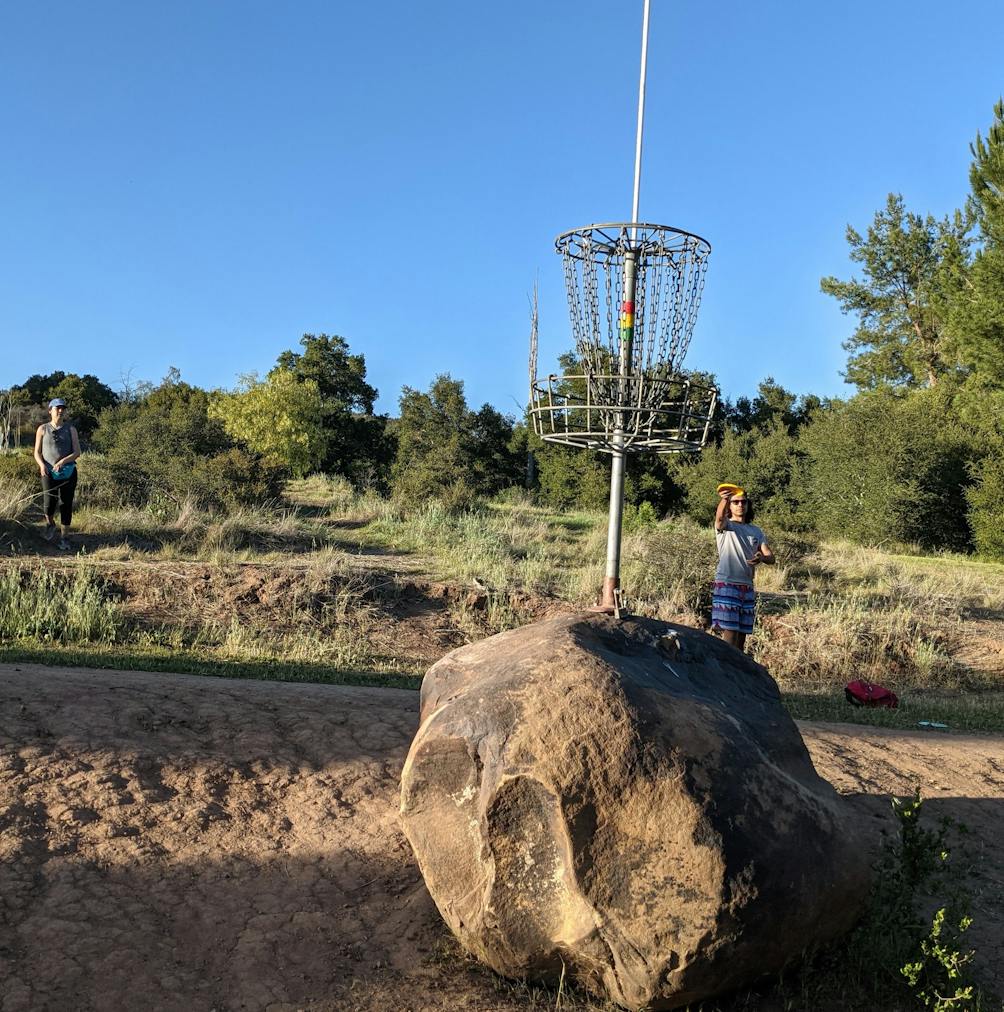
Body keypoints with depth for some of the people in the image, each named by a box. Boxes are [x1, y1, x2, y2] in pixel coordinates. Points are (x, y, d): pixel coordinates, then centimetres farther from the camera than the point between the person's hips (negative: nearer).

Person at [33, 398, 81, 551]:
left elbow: (77, 452, -1)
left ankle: (64, 538, 13)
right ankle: (50, 524, 20)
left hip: (68, 473, 1)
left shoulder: (70, 429, 5)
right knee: (50, 503, -13)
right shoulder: (43, 429, 6)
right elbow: (37, 452, 6)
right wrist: (42, 465, -14)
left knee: (66, 505, 1)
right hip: (49, 473, -1)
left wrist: (63, 461, -18)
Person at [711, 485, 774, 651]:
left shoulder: (756, 531, 17)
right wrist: (724, 499, -46)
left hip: (747, 588, 5)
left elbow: (771, 557, 8)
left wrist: (762, 558, -18)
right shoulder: (724, 526, 2)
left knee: (741, 636, 9)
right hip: (726, 586, -5)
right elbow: (720, 516, -23)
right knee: (729, 636, -12)